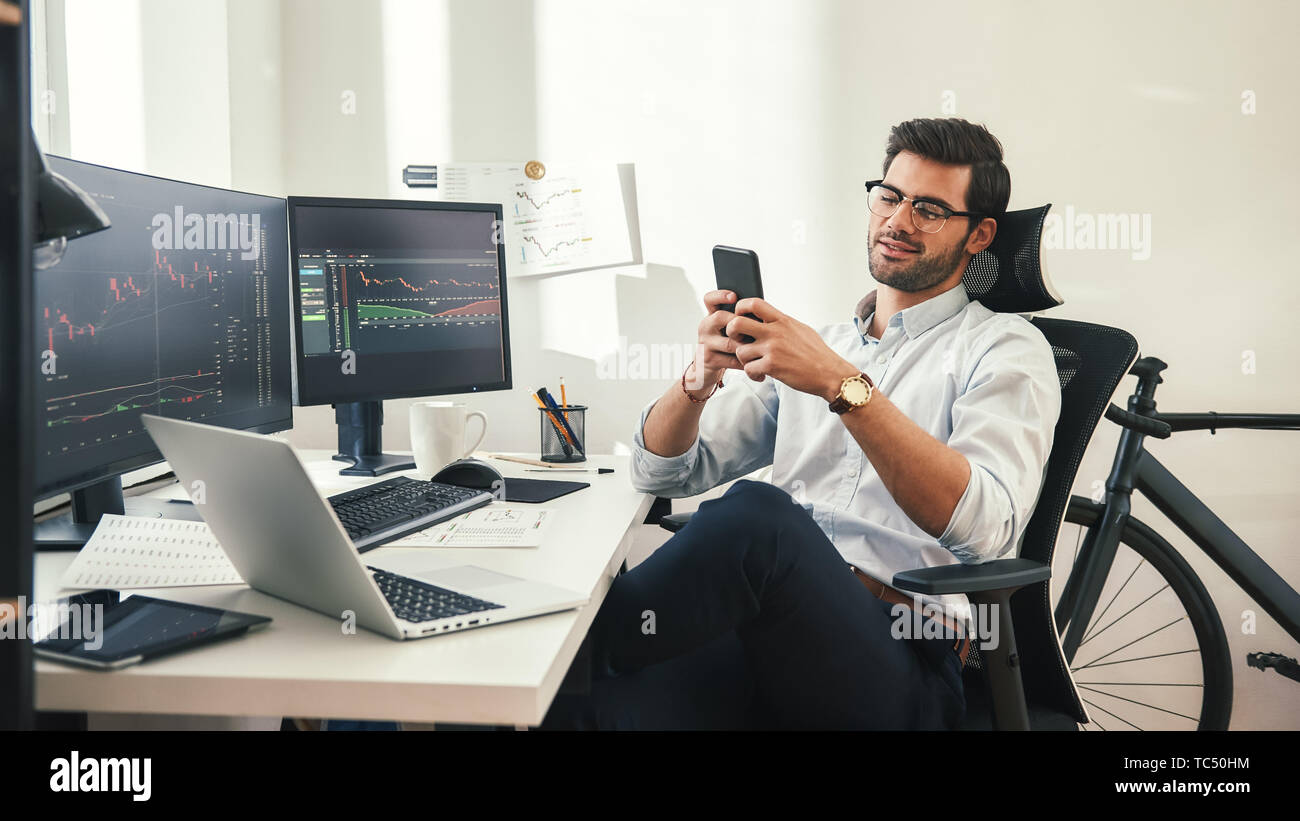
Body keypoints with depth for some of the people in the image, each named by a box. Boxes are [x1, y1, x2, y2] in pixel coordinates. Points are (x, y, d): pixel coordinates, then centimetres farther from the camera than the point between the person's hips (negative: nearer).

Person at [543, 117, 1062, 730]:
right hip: (777, 628, 2)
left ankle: (573, 648, -14)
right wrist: (704, 374, -3)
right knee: (628, 708, -35)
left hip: (903, 661, -2)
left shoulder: (1006, 347, 9)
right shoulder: (813, 346, 24)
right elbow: (661, 472, 18)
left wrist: (845, 384, -20)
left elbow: (984, 526, -12)